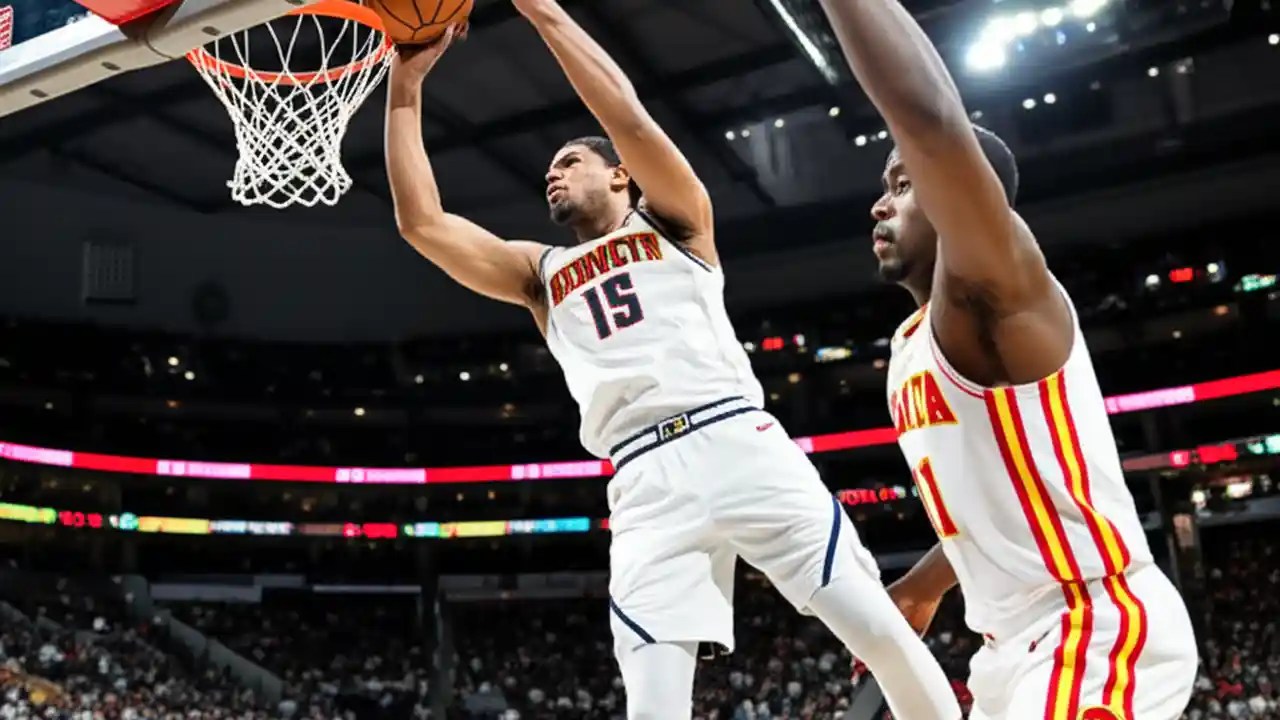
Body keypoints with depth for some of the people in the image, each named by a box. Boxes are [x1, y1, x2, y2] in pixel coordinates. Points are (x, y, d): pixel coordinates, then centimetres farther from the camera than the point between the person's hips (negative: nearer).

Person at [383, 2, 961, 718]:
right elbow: (422, 222, 14)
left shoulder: (675, 220, 15)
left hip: (739, 445, -2)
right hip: (647, 488, 3)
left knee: (880, 632, -5)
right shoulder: (540, 272, 24)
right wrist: (407, 82, 10)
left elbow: (630, 117, -3)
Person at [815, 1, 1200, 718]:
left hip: (1101, 631, -10)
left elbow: (933, 120, -33)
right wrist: (920, 587, 30)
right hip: (1019, 645, 10)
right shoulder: (911, 349, 15)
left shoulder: (995, 291, -13)